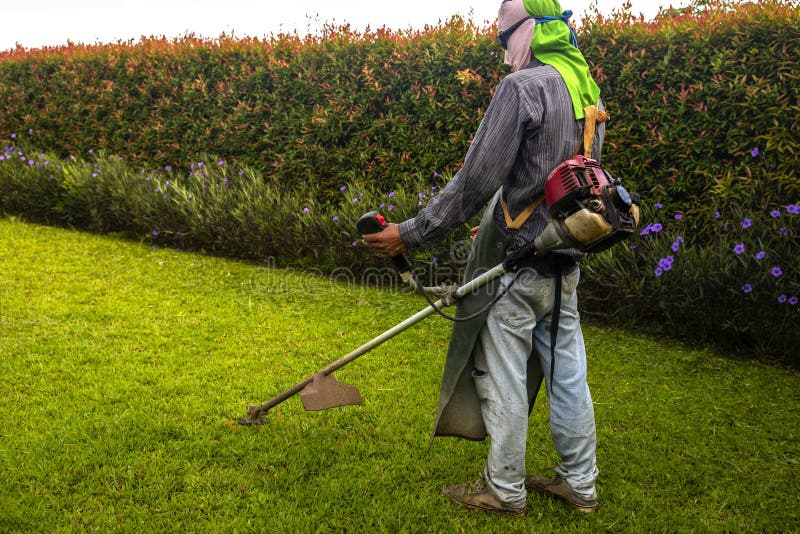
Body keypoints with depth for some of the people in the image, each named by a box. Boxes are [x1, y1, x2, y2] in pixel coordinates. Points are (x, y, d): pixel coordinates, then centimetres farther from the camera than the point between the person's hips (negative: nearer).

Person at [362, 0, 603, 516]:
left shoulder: (523, 87, -15)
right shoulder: (586, 88, 11)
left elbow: (475, 182, -19)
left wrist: (411, 234, -13)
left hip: (519, 261, -8)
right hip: (567, 260, 8)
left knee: (503, 379, 5)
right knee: (567, 372, 15)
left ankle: (505, 491, 19)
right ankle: (581, 483, 28)